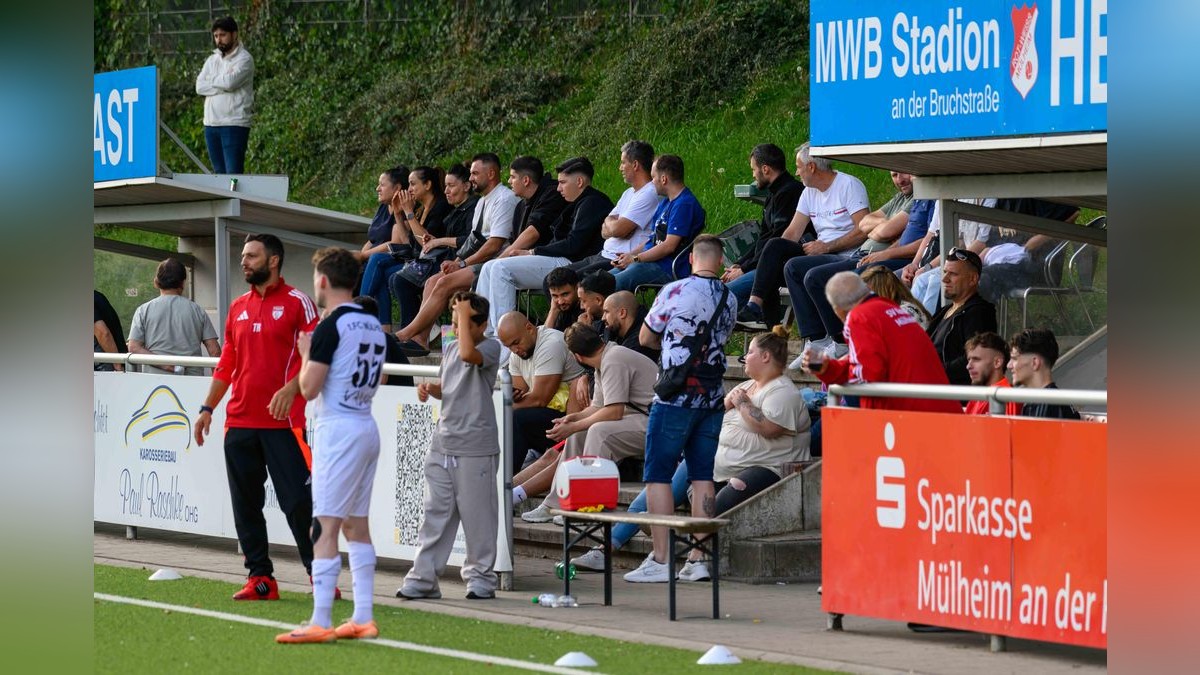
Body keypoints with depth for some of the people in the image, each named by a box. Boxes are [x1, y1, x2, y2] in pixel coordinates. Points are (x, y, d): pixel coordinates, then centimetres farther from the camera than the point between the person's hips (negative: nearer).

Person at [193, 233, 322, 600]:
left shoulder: (297, 303, -3)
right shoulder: (238, 308, 16)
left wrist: (291, 388, -25)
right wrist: (207, 408, 15)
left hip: (283, 423, -6)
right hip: (239, 421, 6)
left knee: (297, 502, -7)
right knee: (245, 505, 6)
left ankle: (319, 574, 0)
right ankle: (260, 578, 11)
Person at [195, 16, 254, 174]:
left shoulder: (244, 59, -3)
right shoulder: (212, 60, 16)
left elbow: (230, 82, -19)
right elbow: (199, 87, 3)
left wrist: (211, 80, 0)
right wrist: (223, 85, -9)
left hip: (234, 124, -7)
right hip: (211, 124, 7)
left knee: (233, 172, -11)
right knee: (219, 173, 9)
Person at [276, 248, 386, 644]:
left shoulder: (331, 326, -13)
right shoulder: (373, 325, 11)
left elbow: (309, 389, -15)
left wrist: (306, 354, 3)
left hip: (338, 430, -9)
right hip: (367, 428, 9)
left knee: (324, 526, -9)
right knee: (357, 525, 14)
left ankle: (320, 622, -13)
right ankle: (363, 618, 14)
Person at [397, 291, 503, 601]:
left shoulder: (490, 348, -6)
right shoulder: (450, 348, 15)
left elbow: (467, 353, -29)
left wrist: (464, 314, -19)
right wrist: (430, 388, 5)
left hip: (475, 449, -6)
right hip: (443, 444, 7)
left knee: (477, 516, 1)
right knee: (435, 514, 6)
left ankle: (480, 577, 12)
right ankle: (423, 578, 8)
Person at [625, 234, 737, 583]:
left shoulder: (675, 291, -8)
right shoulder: (729, 299, 7)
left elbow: (646, 338, 3)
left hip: (676, 396, -5)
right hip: (712, 397, 5)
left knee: (658, 475, -2)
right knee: (702, 476, 7)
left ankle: (660, 559, -8)